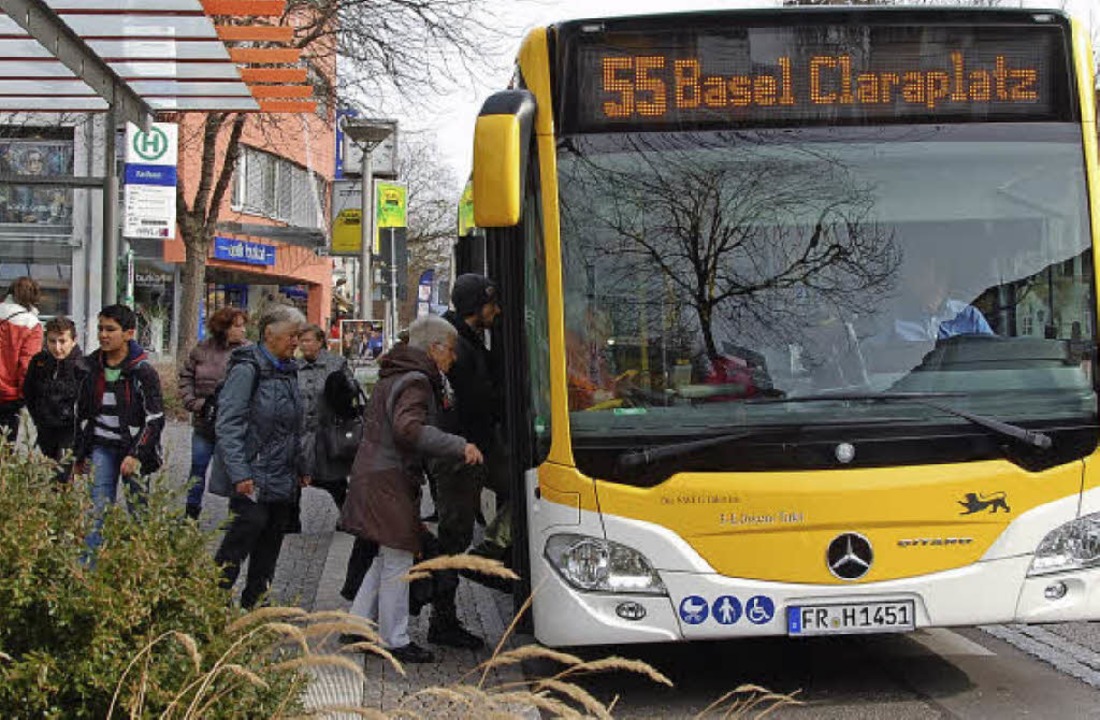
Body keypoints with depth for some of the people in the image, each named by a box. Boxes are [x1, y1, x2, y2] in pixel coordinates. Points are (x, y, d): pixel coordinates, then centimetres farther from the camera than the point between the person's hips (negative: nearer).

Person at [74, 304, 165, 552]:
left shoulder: (142, 372, -10)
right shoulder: (94, 367, 7)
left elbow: (155, 418, -11)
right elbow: (82, 413, 17)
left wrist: (136, 455, -18)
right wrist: (80, 453, 16)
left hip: (134, 449, -4)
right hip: (102, 447, 4)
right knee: (99, 509, -4)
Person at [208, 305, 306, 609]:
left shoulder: (289, 370, 14)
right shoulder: (247, 369, -12)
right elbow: (227, 424, -18)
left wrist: (300, 468, 17)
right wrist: (239, 473, -23)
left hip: (283, 479, 8)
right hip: (253, 477, -8)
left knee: (273, 535, 9)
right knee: (251, 523, -15)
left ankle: (255, 604, 19)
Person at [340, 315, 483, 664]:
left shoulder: (393, 376, 17)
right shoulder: (415, 382, -17)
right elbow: (408, 428, -31)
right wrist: (459, 446, -34)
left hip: (373, 473, 10)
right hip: (390, 481, -10)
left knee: (387, 557, 18)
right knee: (398, 560, -2)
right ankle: (394, 641, 5)